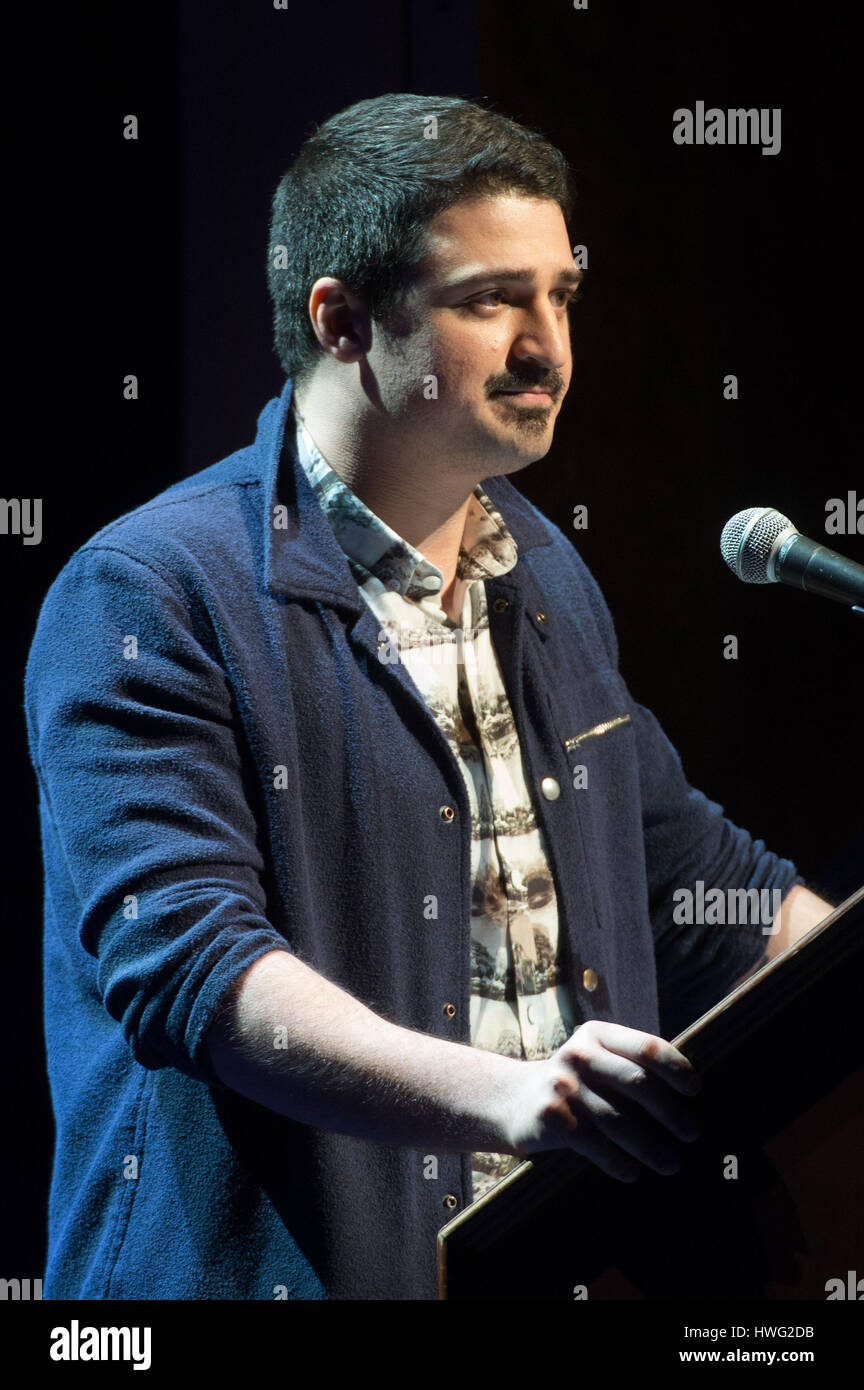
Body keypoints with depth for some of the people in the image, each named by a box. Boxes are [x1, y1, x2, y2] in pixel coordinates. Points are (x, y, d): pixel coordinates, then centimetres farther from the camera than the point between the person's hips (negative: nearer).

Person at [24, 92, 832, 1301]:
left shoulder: (546, 576, 19)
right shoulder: (149, 598, -5)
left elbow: (691, 874, 28)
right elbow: (181, 955, -17)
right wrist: (502, 1095, -29)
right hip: (279, 1264, -5)